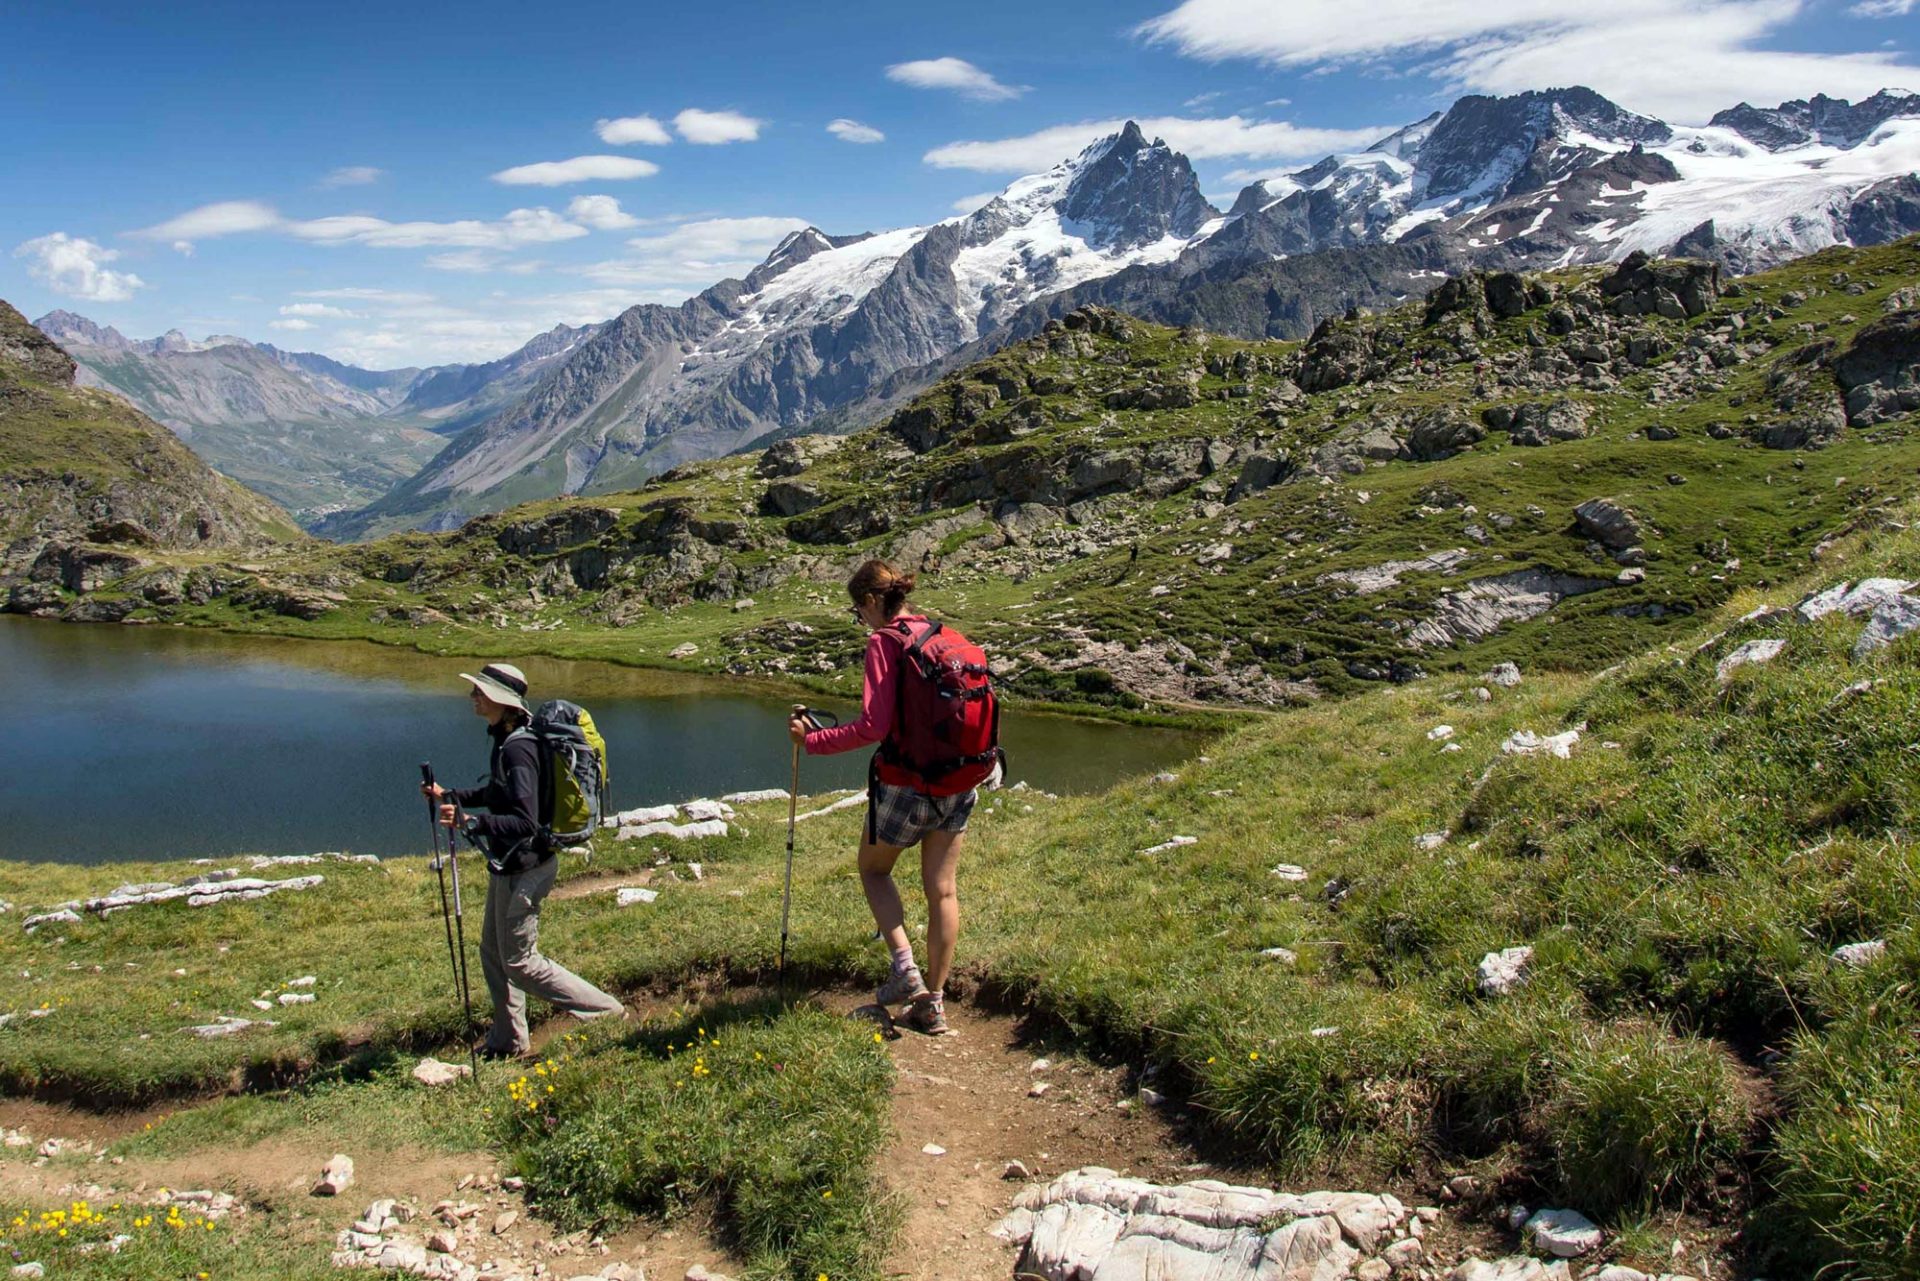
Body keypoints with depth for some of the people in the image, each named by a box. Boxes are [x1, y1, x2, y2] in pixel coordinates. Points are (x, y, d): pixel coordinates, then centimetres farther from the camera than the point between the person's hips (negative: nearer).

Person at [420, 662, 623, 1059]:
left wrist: (471, 822, -37)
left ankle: (606, 1013, 9)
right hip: (508, 865, 10)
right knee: (493, 952, 20)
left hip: (523, 868, -10)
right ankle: (508, 1041, 35)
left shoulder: (517, 749, -25)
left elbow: (525, 822, -30)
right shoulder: (505, 741, 5)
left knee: (519, 960, 2)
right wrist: (448, 795, 23)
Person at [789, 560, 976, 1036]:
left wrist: (812, 739, -12)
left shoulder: (884, 643, -13)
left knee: (874, 869, 20)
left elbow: (873, 726, -21)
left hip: (905, 784, -6)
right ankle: (933, 1003, 20)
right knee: (941, 890, 13)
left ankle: (905, 967, 6)